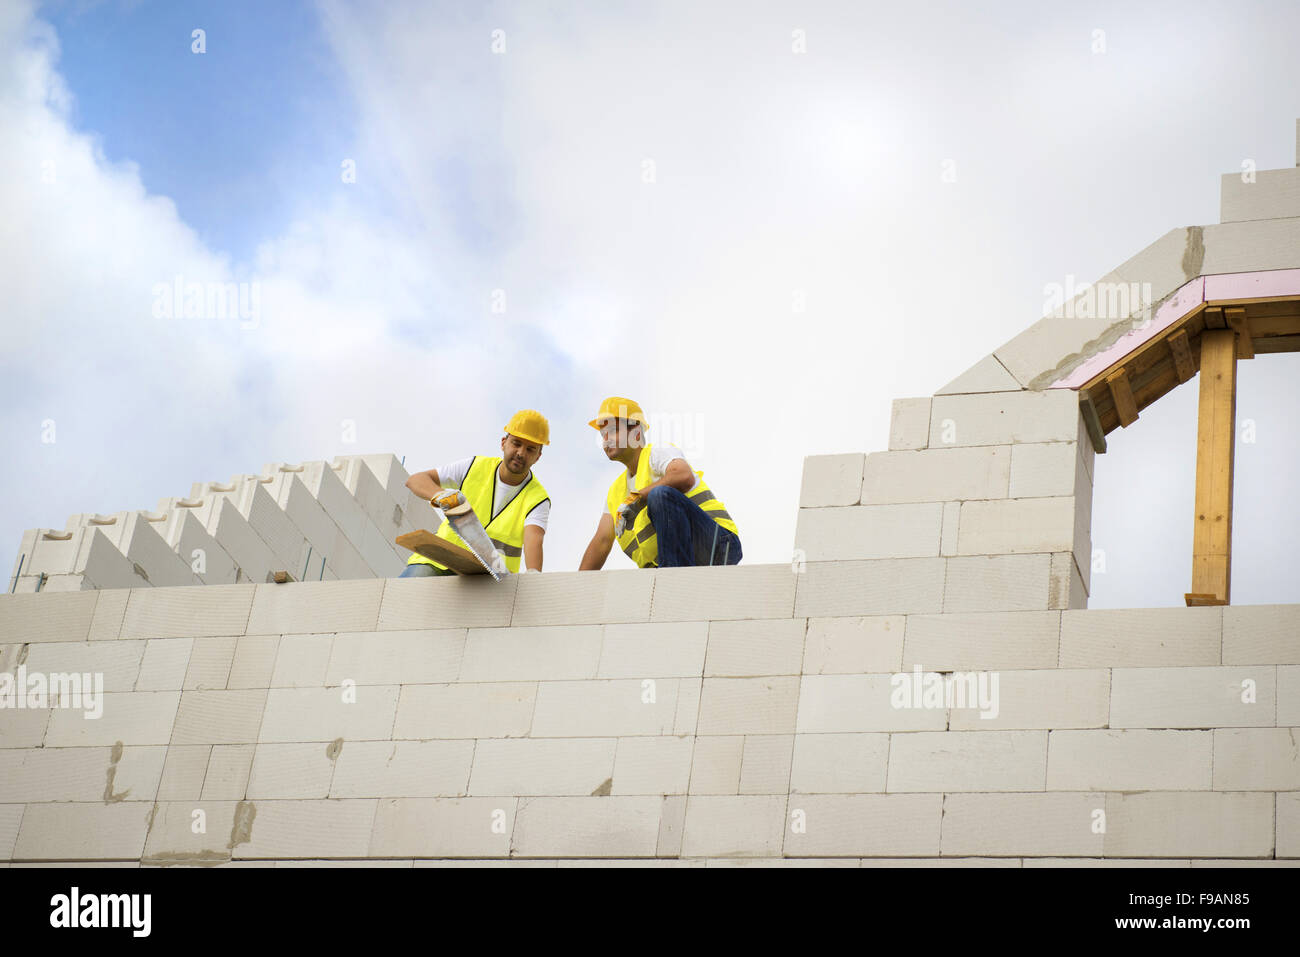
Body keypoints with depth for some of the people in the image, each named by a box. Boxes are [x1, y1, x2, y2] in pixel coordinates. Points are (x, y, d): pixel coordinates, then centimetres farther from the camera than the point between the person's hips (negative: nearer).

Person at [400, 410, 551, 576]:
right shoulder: (476, 467, 4)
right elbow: (415, 480, 1)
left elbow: (534, 540, -23)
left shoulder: (538, 500, -3)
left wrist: (533, 575, -47)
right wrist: (440, 495, -23)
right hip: (438, 562, 1)